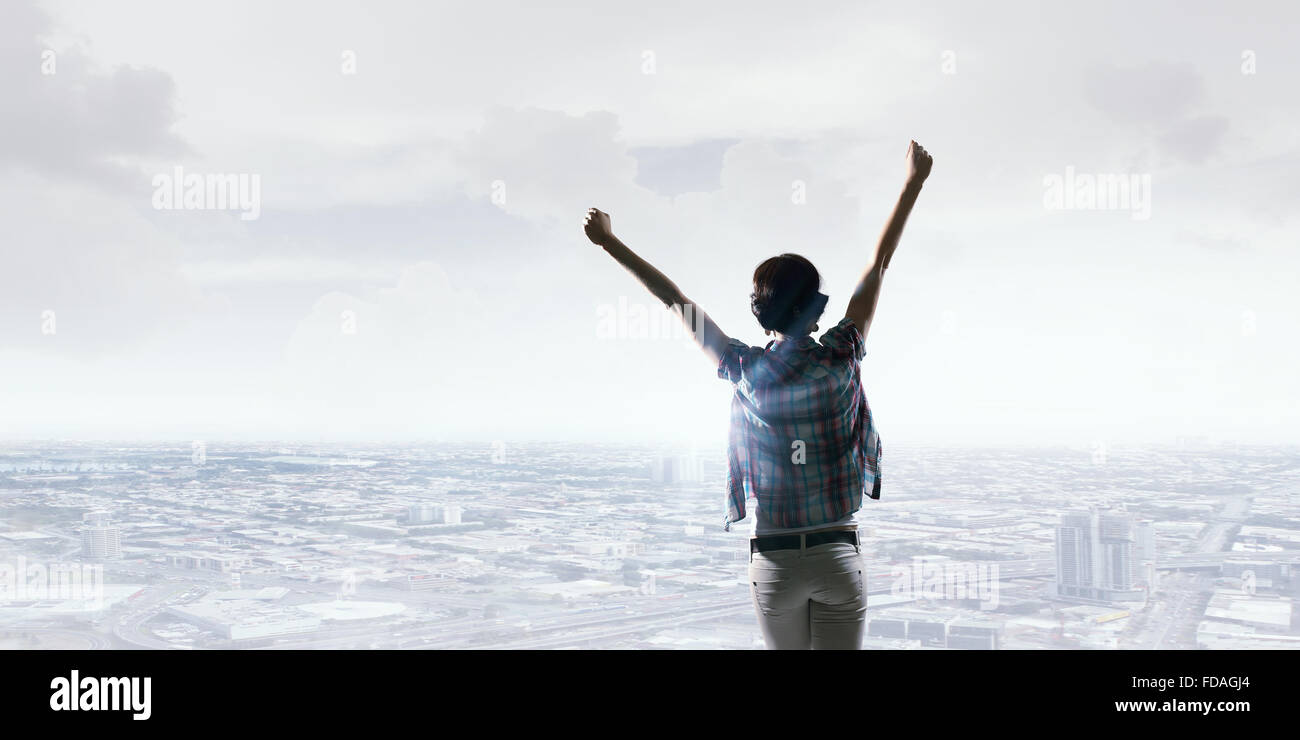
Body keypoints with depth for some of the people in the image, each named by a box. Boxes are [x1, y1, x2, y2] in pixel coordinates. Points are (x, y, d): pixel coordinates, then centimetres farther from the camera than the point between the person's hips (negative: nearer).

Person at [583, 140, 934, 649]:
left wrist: (609, 242, 12)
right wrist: (913, 183, 10)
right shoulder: (839, 361, -7)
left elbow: (674, 299, 3)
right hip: (839, 555, -1)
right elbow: (878, 264, 1)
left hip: (773, 562, 1)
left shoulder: (746, 371, -6)